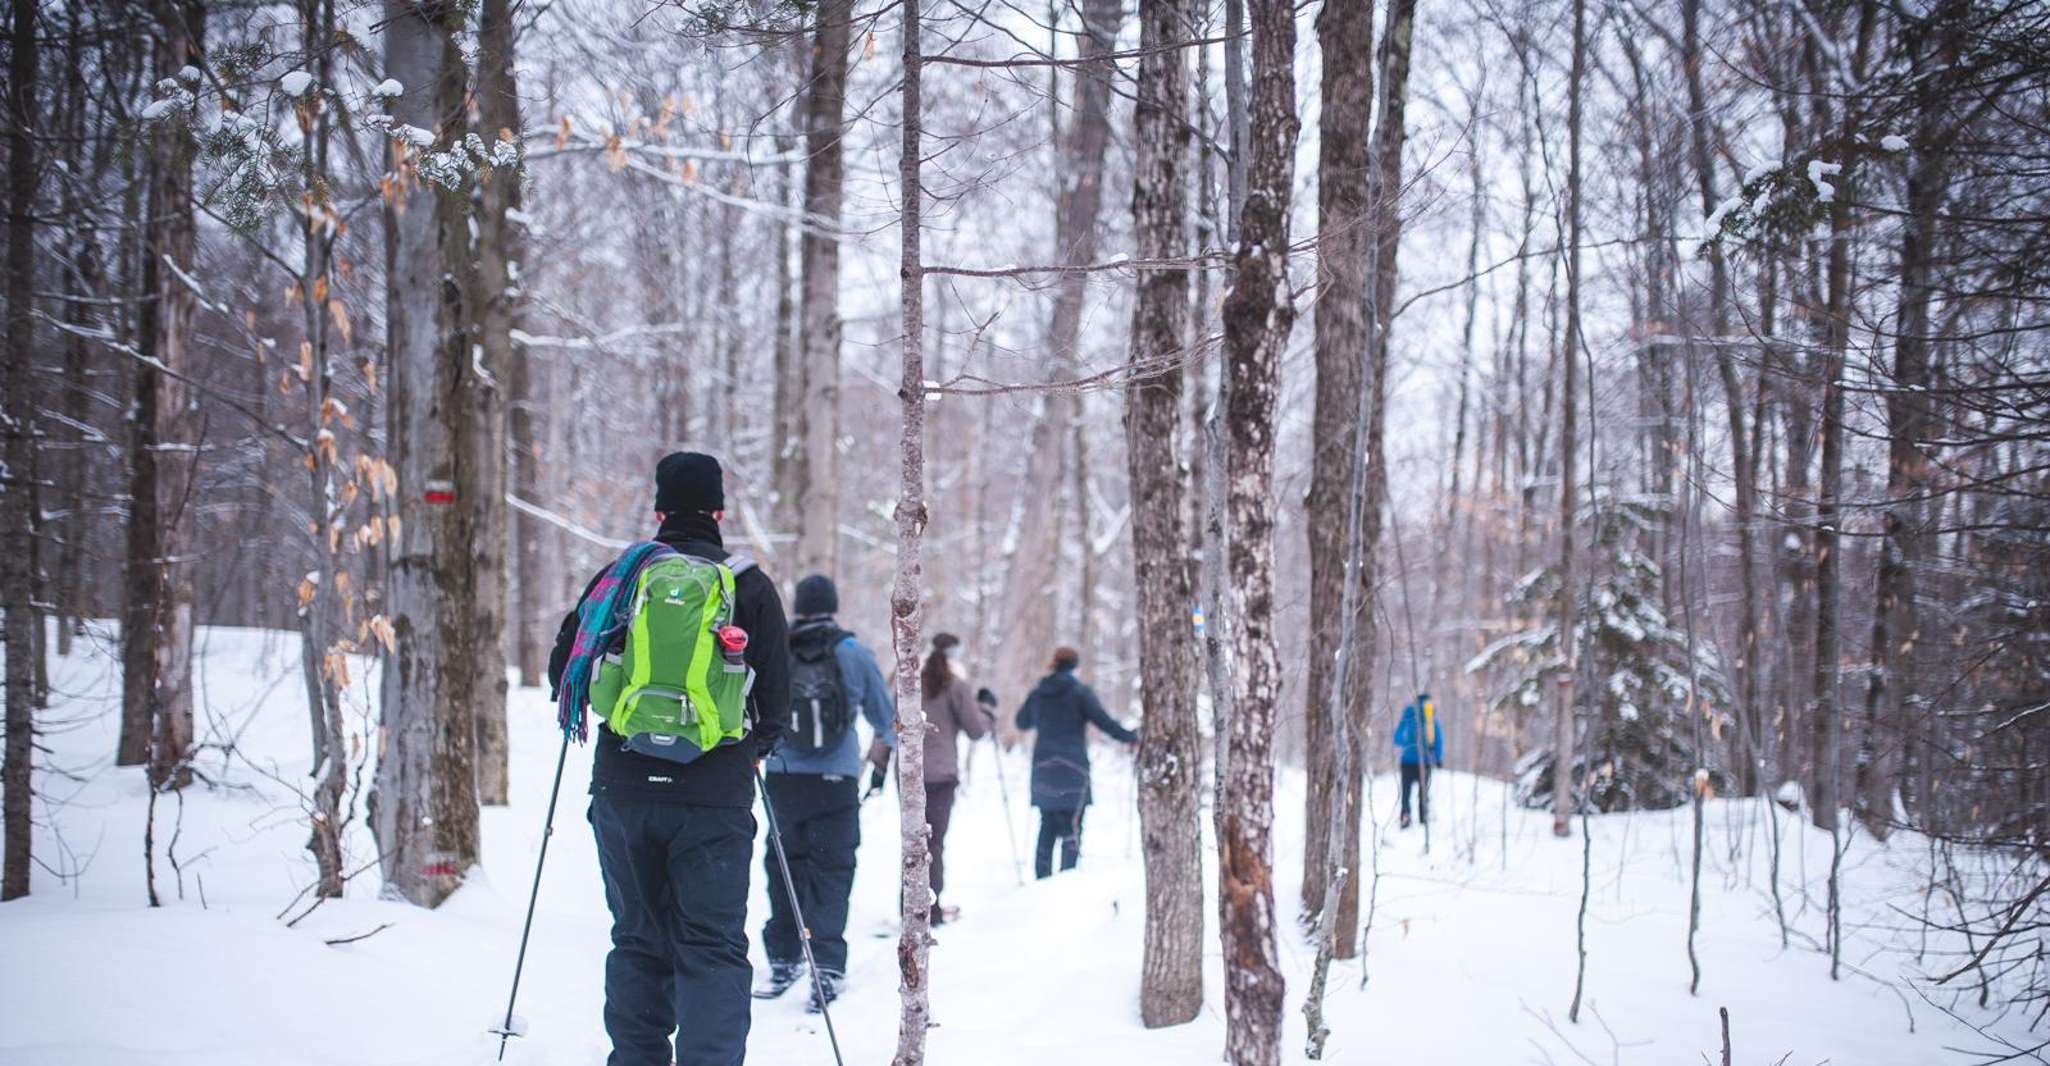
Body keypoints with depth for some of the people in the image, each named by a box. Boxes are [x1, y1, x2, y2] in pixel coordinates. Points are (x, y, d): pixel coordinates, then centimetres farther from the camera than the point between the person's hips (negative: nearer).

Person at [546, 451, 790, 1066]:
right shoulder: (750, 586, 2)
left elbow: (564, 669, 10)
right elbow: (776, 690, 3)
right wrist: (756, 742, 23)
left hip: (623, 790, 2)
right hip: (716, 795, -2)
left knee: (638, 940, 14)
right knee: (712, 946, 2)